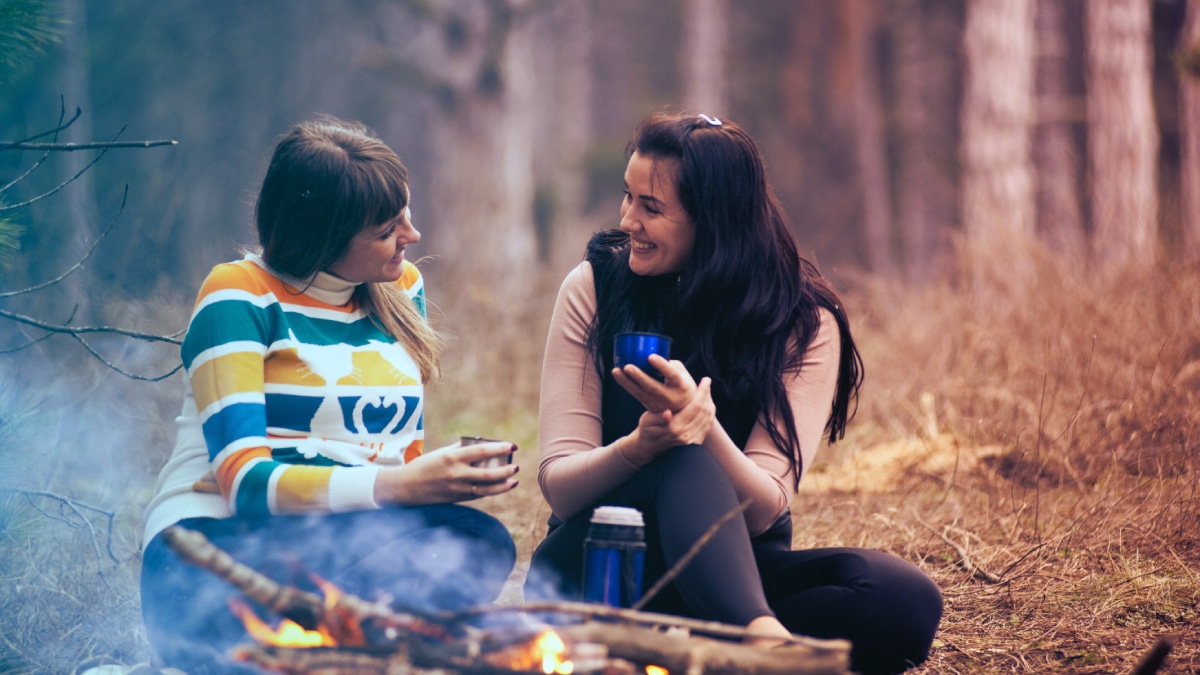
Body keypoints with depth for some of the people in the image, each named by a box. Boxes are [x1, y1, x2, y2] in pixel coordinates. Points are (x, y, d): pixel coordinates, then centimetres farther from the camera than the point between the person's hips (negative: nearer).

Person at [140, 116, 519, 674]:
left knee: (480, 543, -28)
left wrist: (443, 476, -8)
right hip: (216, 545, -6)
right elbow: (244, 478, -15)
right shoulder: (240, 297, -5)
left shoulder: (401, 287, 15)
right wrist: (397, 486, -28)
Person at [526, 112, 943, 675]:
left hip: (733, 568, 1)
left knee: (905, 599, -28)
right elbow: (558, 486, -10)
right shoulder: (595, 286, -5)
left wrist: (705, 427, -36)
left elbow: (762, 511, -16)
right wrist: (638, 448, -32)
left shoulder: (805, 324, -7)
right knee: (687, 462, -34)